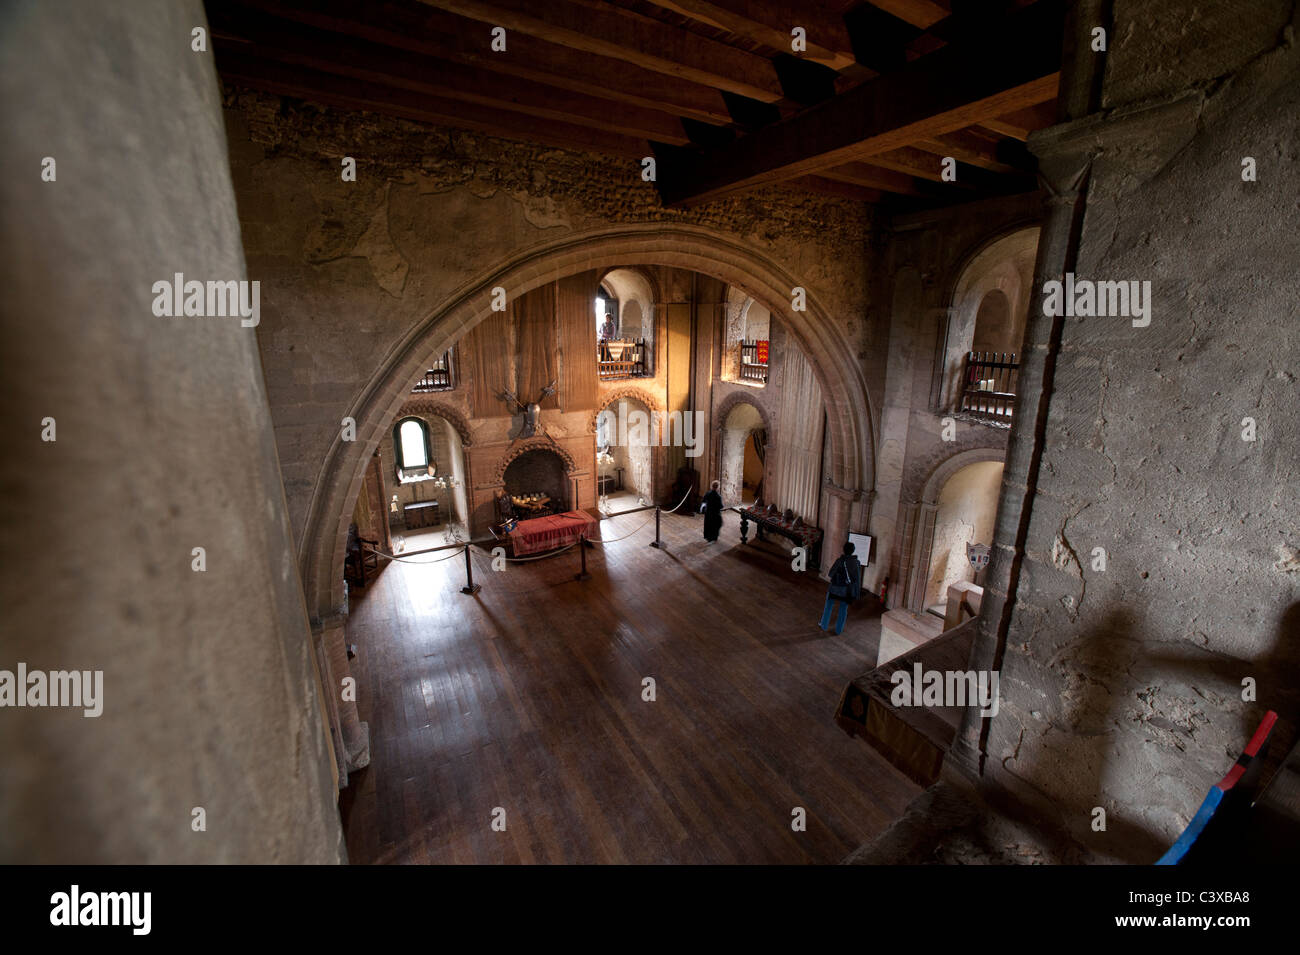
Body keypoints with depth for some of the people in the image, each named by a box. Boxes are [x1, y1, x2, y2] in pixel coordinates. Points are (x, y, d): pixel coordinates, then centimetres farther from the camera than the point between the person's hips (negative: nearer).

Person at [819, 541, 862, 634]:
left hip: (835, 588, -2)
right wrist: (857, 593, 11)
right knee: (844, 609, 15)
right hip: (847, 590, 2)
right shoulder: (856, 562, -7)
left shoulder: (840, 560, -18)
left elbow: (831, 574, -12)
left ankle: (824, 625, 27)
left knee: (828, 606, 16)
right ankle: (838, 630, 22)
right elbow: (858, 579, 1)